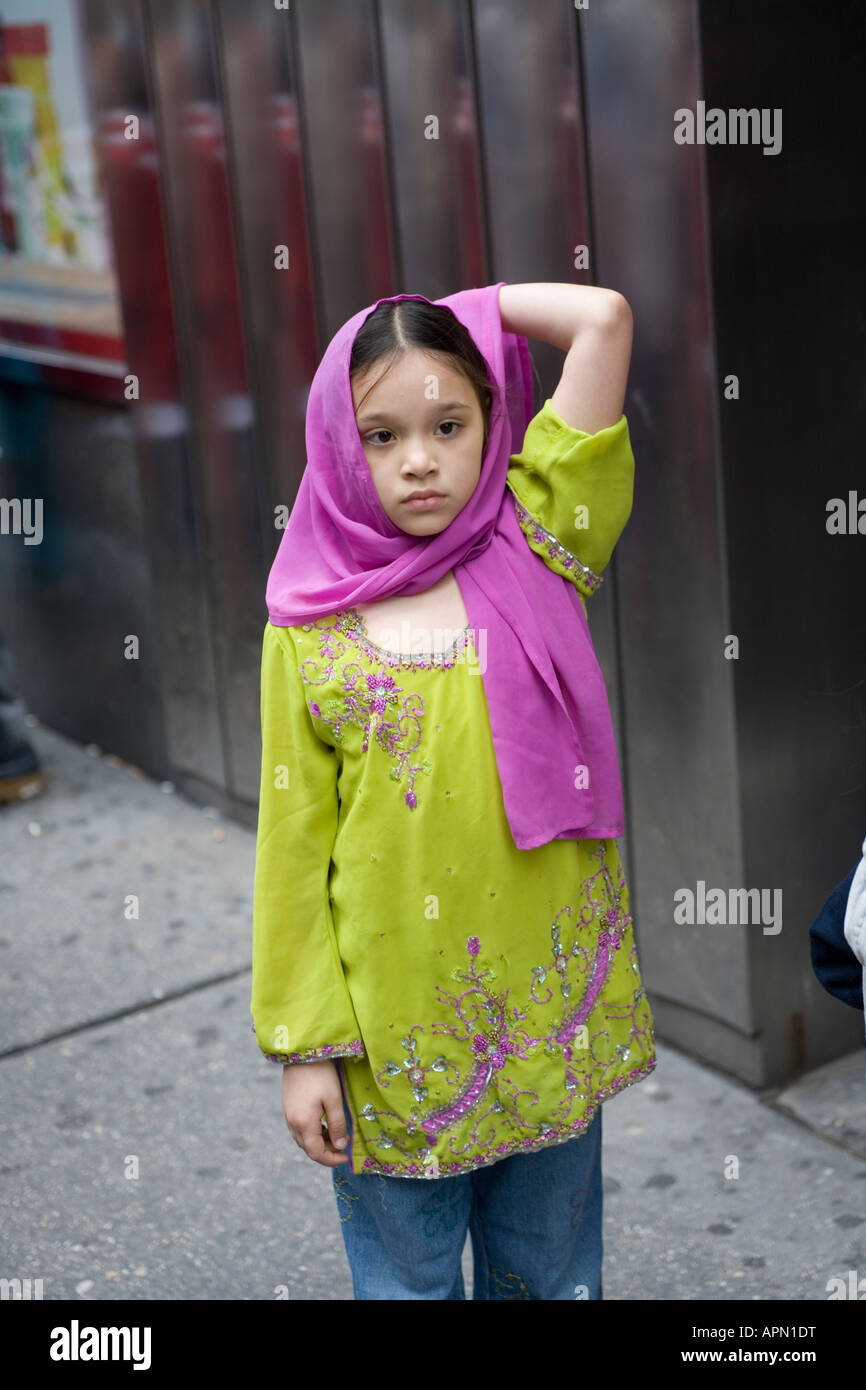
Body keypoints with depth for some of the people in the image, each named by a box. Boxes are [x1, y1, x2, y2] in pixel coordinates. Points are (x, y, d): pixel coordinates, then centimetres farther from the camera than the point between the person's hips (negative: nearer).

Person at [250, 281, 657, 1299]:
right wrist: (302, 1046, -4)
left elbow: (604, 318, -7)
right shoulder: (310, 634, -5)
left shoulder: (536, 554, -2)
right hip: (395, 1037, -1)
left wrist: (462, 311, 2)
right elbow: (295, 846, -3)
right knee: (406, 1277, 16)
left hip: (549, 1014, 1)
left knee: (549, 1274, 20)